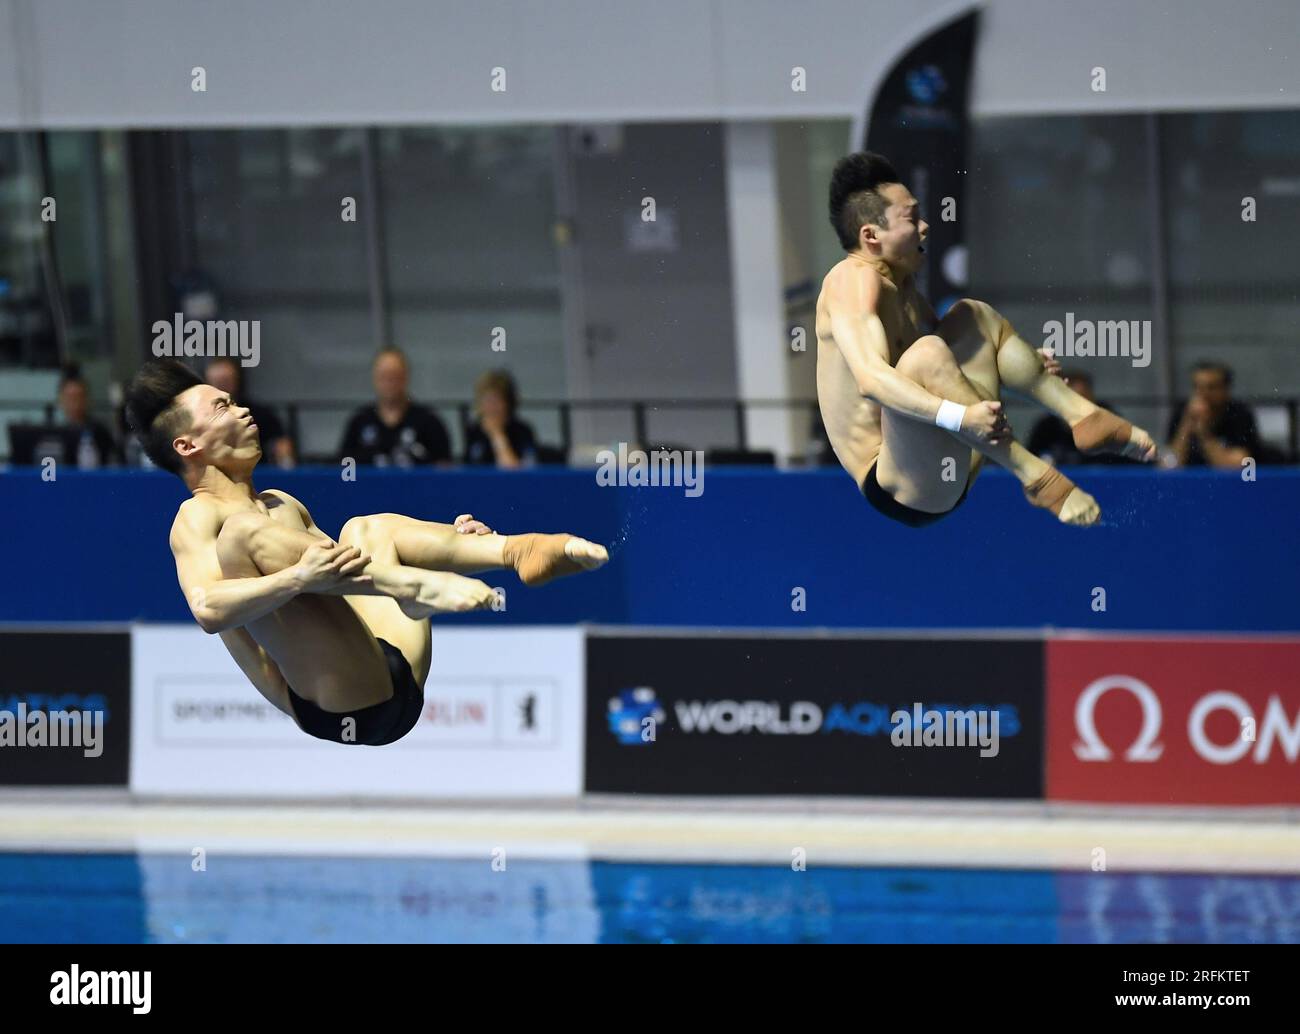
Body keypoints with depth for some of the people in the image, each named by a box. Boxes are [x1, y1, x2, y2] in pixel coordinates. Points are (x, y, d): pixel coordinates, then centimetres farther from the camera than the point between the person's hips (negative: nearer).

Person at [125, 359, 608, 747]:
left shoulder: (281, 505, 31)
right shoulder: (197, 517, 3)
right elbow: (207, 609, -16)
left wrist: (446, 545, 17)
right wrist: (301, 579, -32)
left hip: (396, 685, 9)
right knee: (244, 532, -21)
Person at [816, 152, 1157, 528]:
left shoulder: (900, 281, 15)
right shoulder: (854, 280, -15)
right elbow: (871, 377, -32)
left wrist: (1025, 365, 22)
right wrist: (959, 417, -43)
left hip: (946, 478, 11)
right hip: (900, 492, -11)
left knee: (971, 316, 18)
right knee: (925, 353, -33)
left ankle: (1084, 416, 2)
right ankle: (1036, 477, -30)